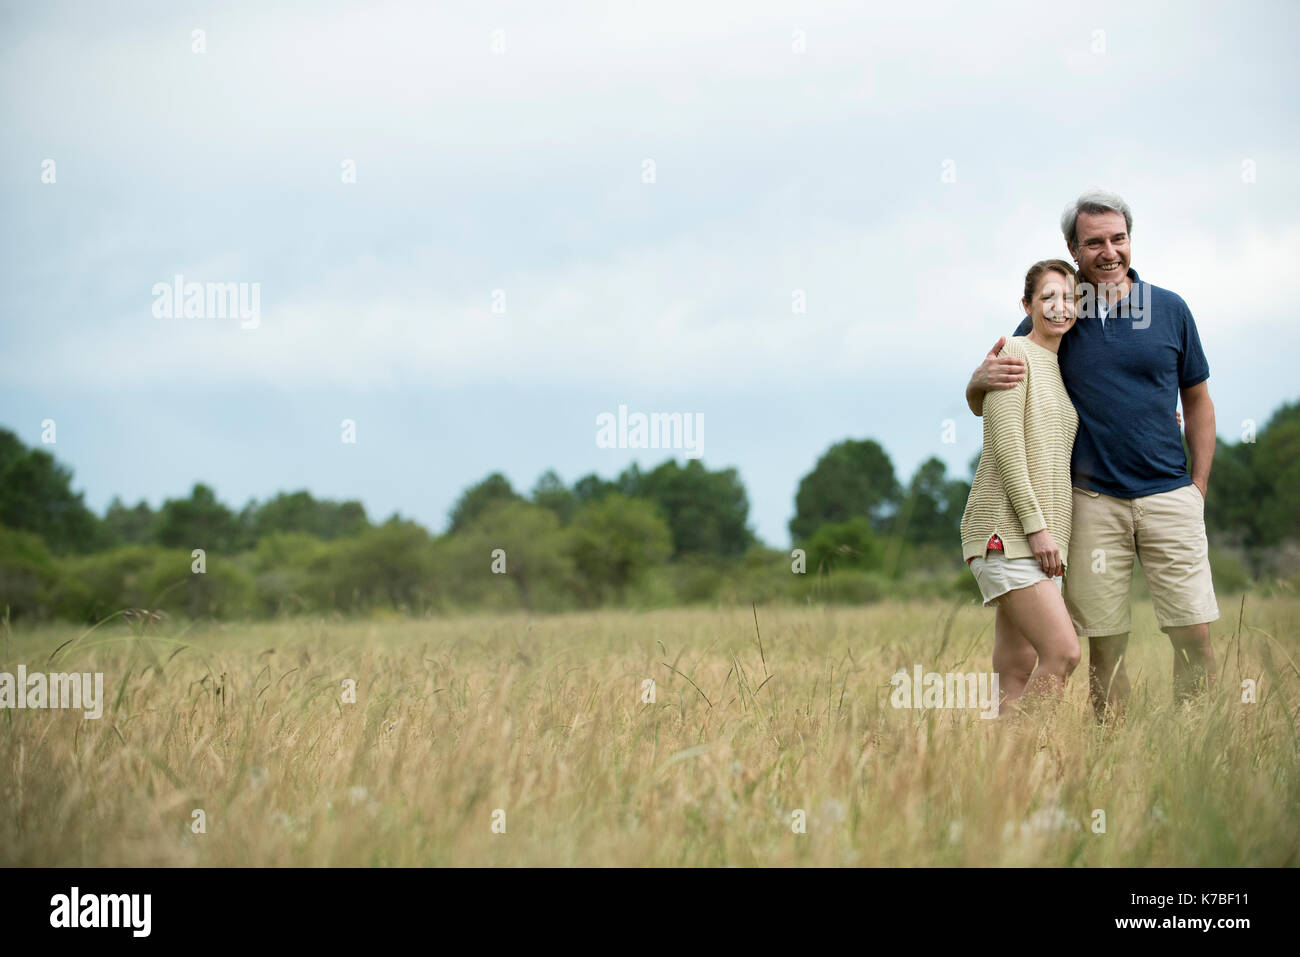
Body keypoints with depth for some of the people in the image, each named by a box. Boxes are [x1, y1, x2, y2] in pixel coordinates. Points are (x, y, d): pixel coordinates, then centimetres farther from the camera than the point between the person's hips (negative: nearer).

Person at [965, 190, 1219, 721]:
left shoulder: (1170, 309, 4)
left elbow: (1197, 401, 14)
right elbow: (981, 405, 7)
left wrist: (1198, 490, 7)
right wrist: (982, 380, -17)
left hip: (1169, 497, 0)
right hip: (1092, 502, 0)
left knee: (1195, 635, -5)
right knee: (1105, 644, 1)